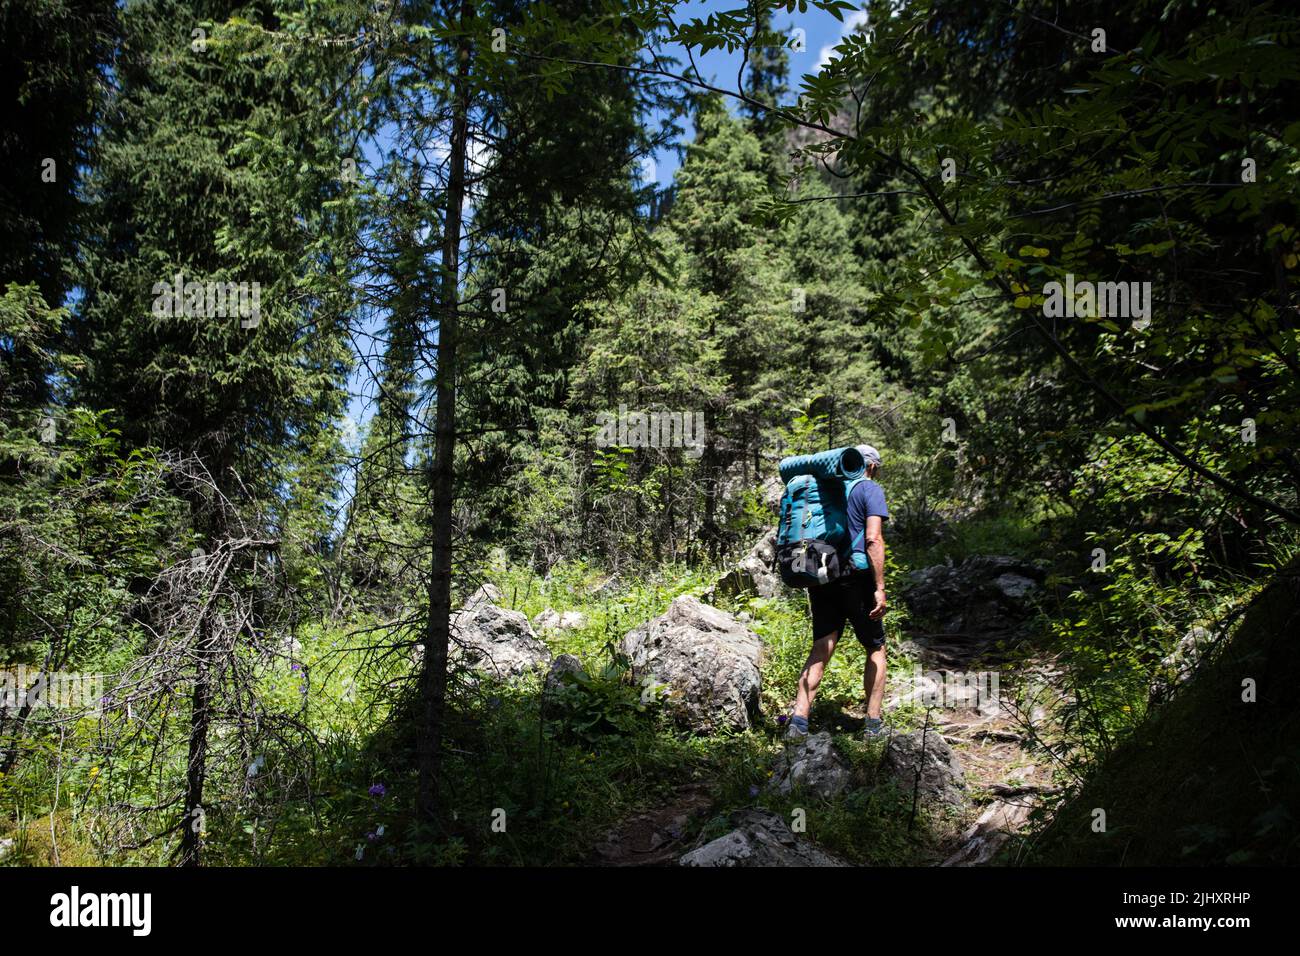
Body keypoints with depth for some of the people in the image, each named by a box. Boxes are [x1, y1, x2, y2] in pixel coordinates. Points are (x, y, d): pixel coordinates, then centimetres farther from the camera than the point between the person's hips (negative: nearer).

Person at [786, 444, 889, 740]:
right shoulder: (871, 490, -1)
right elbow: (873, 539, -13)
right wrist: (880, 588, -15)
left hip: (820, 577, 5)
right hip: (856, 576, -5)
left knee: (820, 651, 4)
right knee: (875, 649, 12)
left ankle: (798, 721, -8)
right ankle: (873, 724, 13)